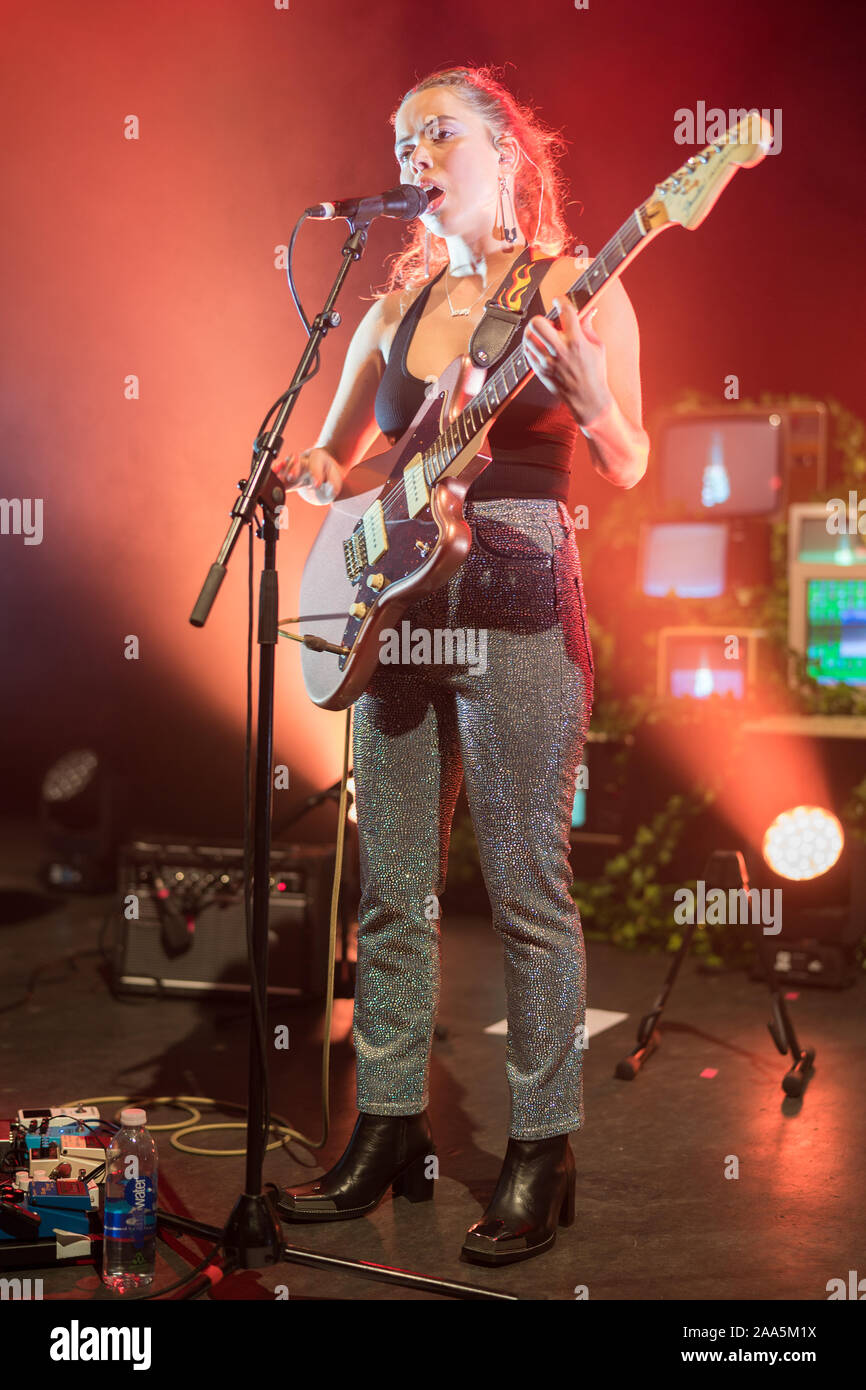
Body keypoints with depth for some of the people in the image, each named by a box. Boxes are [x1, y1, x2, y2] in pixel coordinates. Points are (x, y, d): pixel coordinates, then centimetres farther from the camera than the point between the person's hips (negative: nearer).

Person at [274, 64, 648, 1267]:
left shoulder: (579, 288, 1)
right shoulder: (399, 305, 15)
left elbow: (628, 467, -6)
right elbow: (333, 461, 21)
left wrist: (589, 398, -25)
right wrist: (315, 477, -2)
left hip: (518, 612, -5)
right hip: (400, 605, 6)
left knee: (528, 894, -2)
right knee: (392, 894, 9)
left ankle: (542, 1157, 10)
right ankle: (390, 1133, 21)